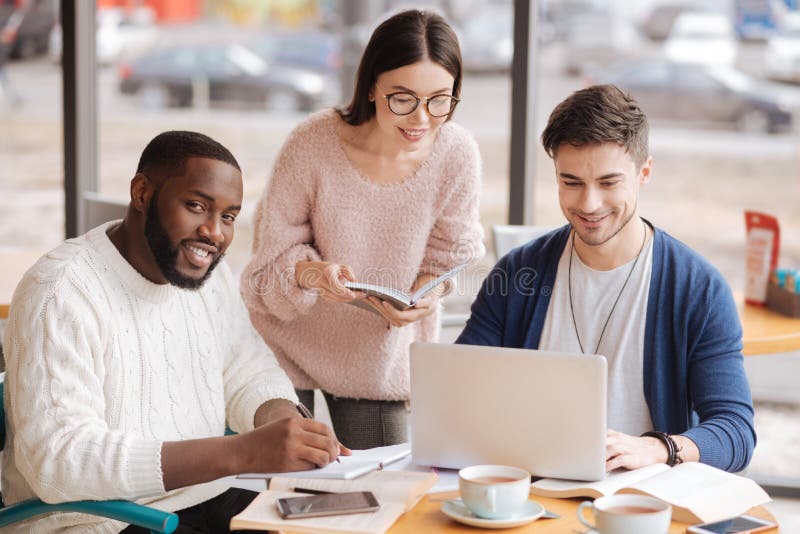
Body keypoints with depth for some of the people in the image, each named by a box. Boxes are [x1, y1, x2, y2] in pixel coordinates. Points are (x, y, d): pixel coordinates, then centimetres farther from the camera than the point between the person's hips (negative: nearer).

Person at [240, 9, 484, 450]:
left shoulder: (457, 154, -18)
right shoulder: (314, 143, -26)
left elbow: (450, 257, -3)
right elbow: (274, 251, -15)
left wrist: (423, 297, -24)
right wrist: (312, 273, -37)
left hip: (381, 356, 2)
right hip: (291, 337, -2)